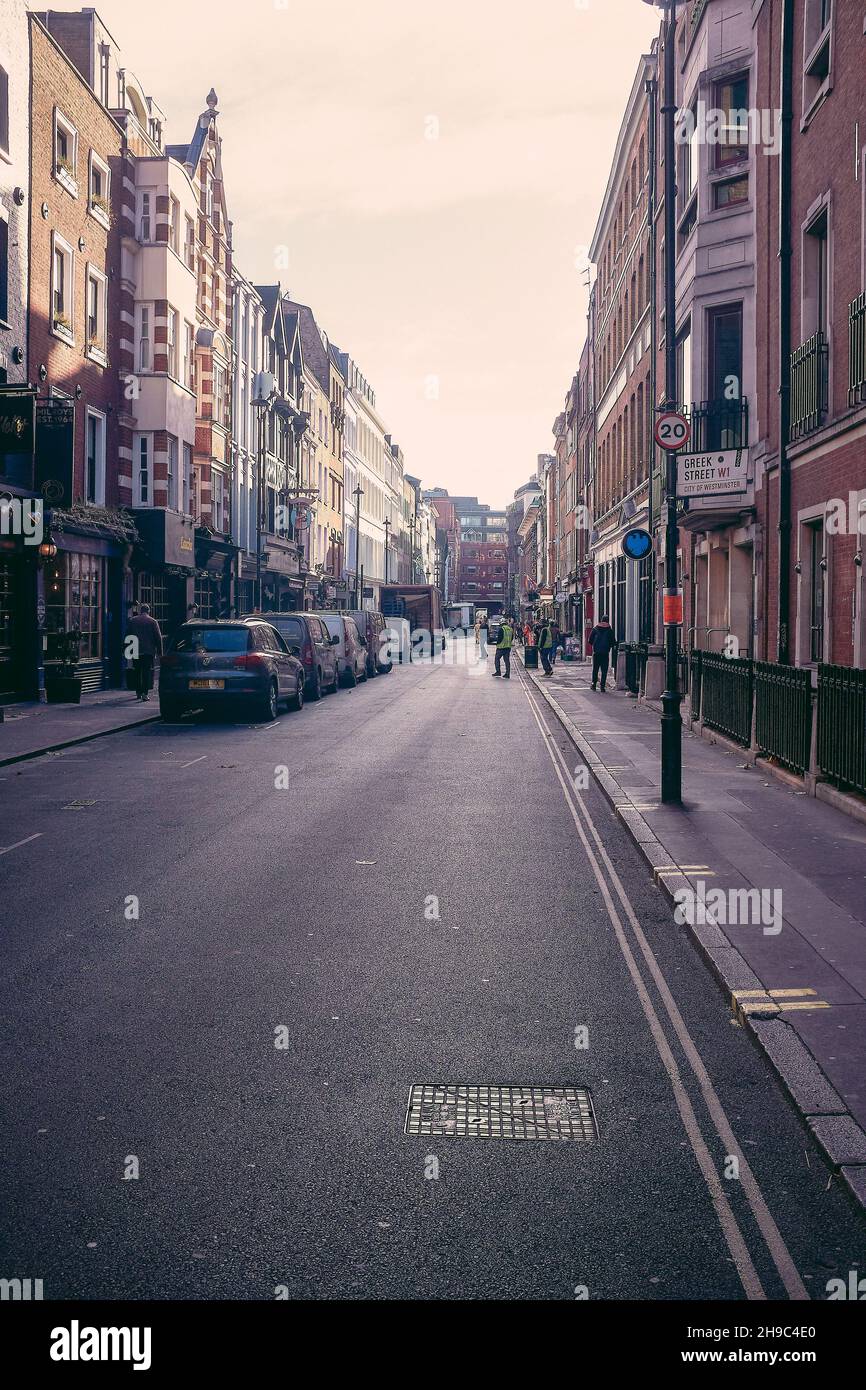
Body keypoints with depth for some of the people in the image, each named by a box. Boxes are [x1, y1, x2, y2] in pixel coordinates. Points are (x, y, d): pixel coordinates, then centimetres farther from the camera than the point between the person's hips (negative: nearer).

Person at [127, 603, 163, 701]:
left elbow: (127, 635, 7)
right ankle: (145, 693, -13)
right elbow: (158, 637, -2)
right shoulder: (153, 621, -1)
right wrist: (159, 651, 3)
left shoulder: (132, 620, 5)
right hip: (149, 651, -2)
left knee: (137, 672, 12)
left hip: (136, 651, 2)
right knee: (147, 672, -3)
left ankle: (138, 693, 15)